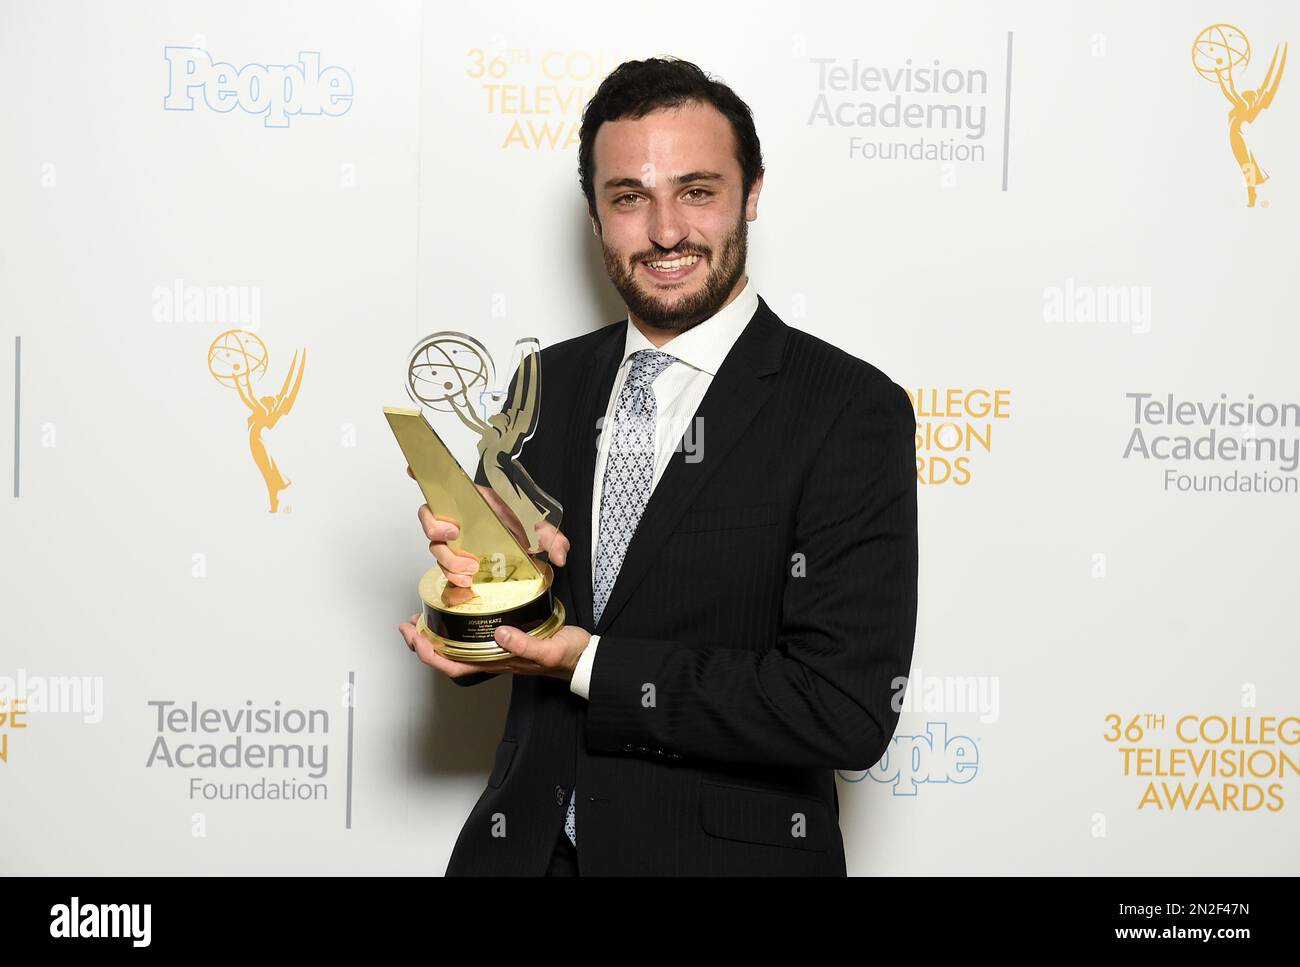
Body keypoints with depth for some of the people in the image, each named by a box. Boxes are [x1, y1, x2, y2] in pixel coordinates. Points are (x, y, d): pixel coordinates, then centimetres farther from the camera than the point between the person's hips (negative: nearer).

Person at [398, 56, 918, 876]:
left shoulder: (853, 413, -15)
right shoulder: (548, 383, 1)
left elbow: (851, 709, -22)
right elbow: (476, 648, 5)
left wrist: (590, 665, -21)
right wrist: (474, 577, -17)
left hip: (727, 852, -4)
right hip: (527, 845, 4)